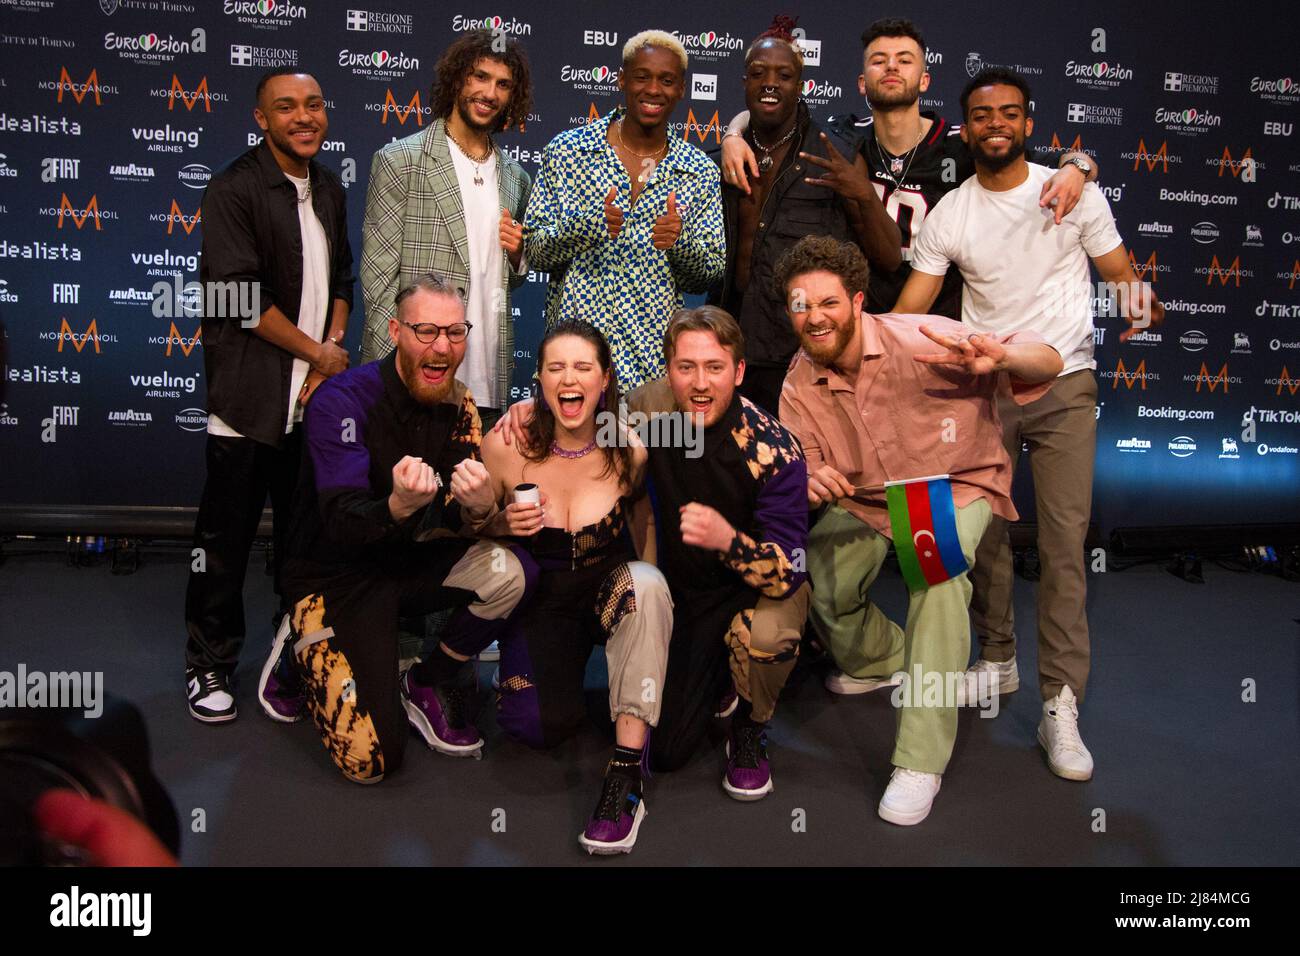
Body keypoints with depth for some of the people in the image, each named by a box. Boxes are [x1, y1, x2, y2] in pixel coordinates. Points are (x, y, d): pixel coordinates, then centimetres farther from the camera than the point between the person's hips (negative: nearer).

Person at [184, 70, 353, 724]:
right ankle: (209, 667, 16)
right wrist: (320, 353, -10)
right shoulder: (234, 190, -9)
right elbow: (241, 296, -15)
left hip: (314, 393, 6)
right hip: (249, 394, -6)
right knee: (227, 533, 1)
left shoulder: (328, 189, 13)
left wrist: (333, 346, 0)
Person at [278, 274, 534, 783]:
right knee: (372, 759, -12)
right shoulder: (343, 401, -21)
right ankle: (309, 650, 17)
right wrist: (399, 507, -50)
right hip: (337, 574, -5)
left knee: (512, 572, -25)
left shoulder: (458, 406, -4)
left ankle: (428, 683, 0)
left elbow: (454, 524, -9)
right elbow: (343, 525, -28)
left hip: (412, 562, 5)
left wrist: (475, 510, -34)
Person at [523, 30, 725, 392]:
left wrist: (680, 240, -16)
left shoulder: (701, 173, 5)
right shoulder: (567, 150, 1)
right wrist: (589, 225, -19)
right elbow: (533, 250, -1)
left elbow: (710, 276, 5)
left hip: (655, 356, 2)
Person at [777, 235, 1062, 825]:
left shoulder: (918, 341, -24)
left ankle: (921, 760, -24)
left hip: (954, 486, -4)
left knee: (937, 571, -33)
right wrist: (807, 482, -35)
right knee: (814, 585, -15)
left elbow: (1047, 362, -28)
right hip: (862, 500, 5)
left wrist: (999, 357, -52)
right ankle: (883, 660, 22)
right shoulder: (800, 383, -9)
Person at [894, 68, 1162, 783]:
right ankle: (996, 660, 27)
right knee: (982, 531, 7)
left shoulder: (1074, 192, 2)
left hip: (1064, 383, -1)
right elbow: (907, 314, -1)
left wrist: (1140, 303, -18)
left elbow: (1119, 272, 5)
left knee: (1064, 541, -8)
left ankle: (1060, 703, -3)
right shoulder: (949, 215, 3)